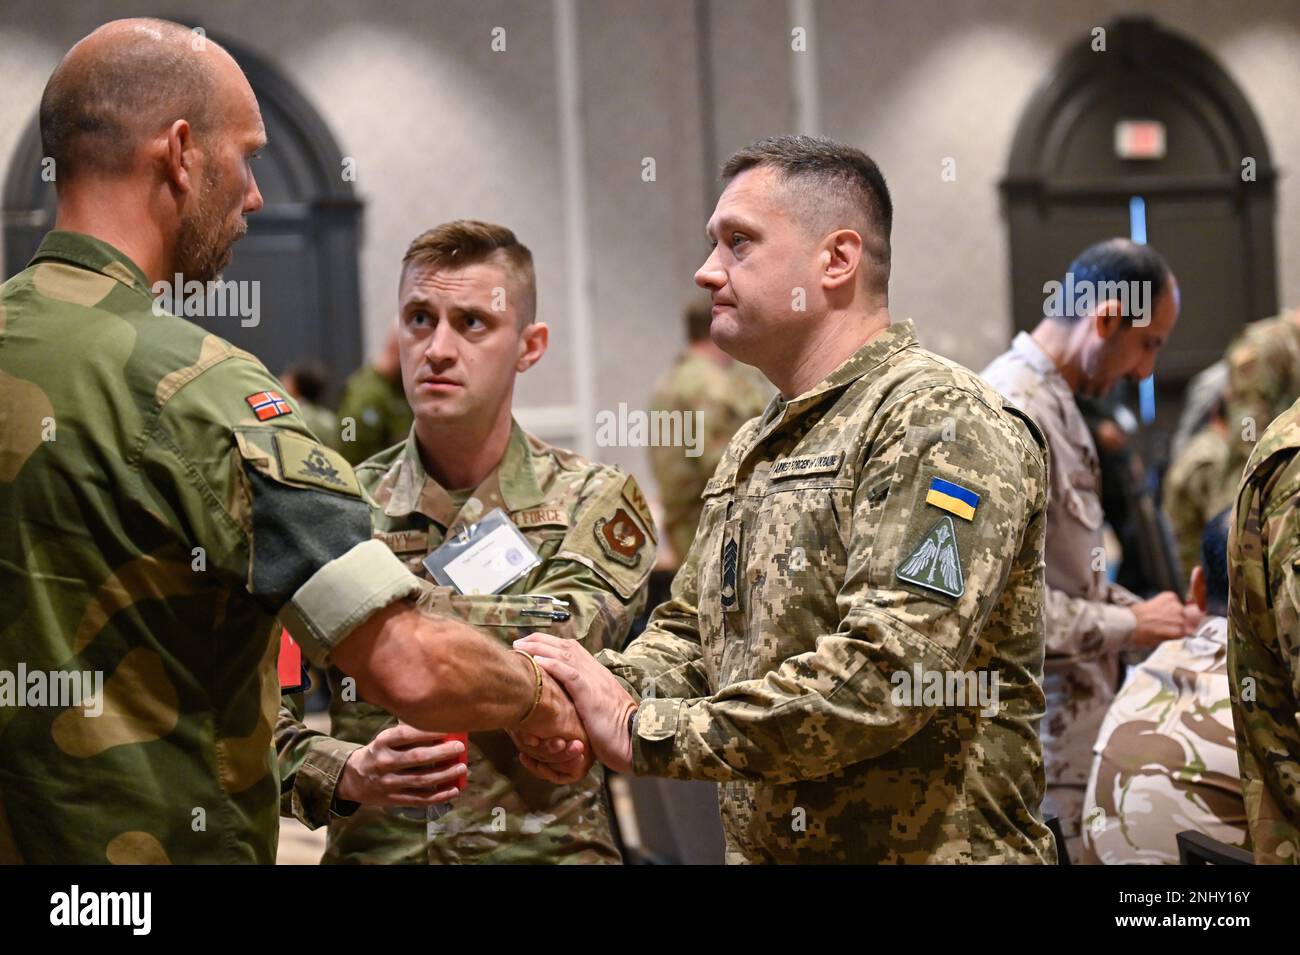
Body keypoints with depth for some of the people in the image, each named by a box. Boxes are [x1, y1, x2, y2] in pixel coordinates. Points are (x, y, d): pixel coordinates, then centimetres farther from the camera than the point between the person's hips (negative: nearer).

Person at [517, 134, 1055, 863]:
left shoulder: (941, 422, -14)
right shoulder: (755, 452, 15)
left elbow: (885, 675, -24)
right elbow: (688, 637, 18)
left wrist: (641, 730, -21)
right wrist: (595, 692, -5)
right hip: (761, 846, 7)